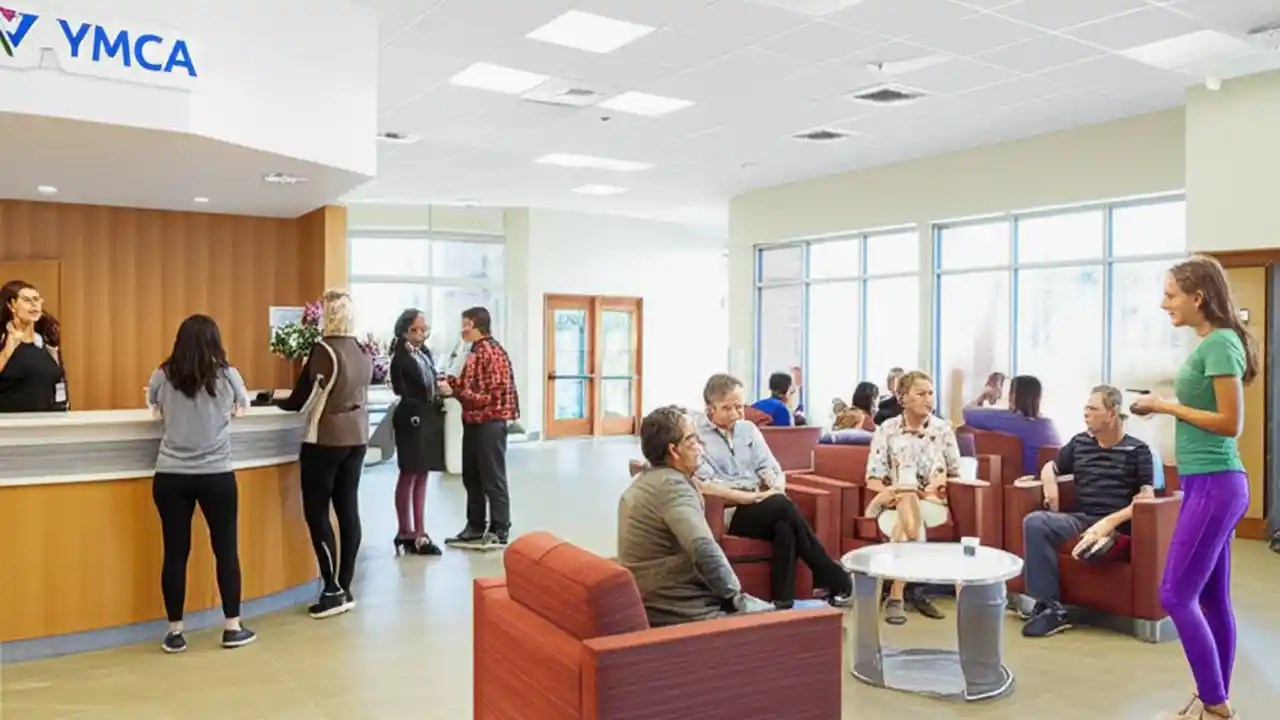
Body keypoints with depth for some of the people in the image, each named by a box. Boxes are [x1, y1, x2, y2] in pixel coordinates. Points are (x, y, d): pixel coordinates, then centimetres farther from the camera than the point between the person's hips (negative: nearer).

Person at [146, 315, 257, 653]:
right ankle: (232, 627, 16)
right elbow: (242, 406, 15)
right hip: (216, 476, -1)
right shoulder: (227, 375, -5)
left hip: (170, 476, 2)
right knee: (226, 550, 9)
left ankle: (175, 631, 16)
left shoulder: (162, 377, -1)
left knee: (175, 552, 8)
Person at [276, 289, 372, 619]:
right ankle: (345, 588, 14)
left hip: (326, 441, -7)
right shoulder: (363, 353, 6)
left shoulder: (324, 351, -14)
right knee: (348, 510, 9)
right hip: (357, 438, 7)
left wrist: (275, 399, 9)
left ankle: (333, 590, 1)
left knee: (316, 512, 2)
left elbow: (300, 402, -11)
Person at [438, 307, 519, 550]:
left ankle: (499, 532, 9)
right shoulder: (475, 352, 13)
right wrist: (450, 382, 3)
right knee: (471, 477, 15)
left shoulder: (493, 353, -16)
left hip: (490, 423, -10)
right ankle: (475, 527, 26)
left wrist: (454, 391, -22)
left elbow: (491, 394, -21)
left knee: (493, 479, -1)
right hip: (473, 422, 10)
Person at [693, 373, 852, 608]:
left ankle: (783, 602, -24)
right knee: (783, 507, -27)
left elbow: (770, 468, 11)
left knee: (785, 526, -29)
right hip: (723, 514, -5)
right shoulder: (695, 434, -5)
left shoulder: (748, 429, 14)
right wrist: (753, 496, -17)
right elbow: (704, 485, -14)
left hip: (758, 509, 6)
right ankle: (834, 580, -16)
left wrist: (776, 490, -14)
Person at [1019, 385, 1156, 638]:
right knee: (1034, 522, -29)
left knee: (1089, 548, -43)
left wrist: (1110, 522, -20)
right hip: (1079, 518, 5)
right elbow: (1050, 467, 31)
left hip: (1115, 526, -5)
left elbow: (1147, 498, -6)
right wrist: (1049, 483, 5)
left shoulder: (1137, 450, 4)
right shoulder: (1080, 442, 17)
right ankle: (1051, 607, -28)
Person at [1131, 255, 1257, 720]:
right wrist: (1165, 406, 6)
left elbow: (1231, 423, -18)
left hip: (1214, 485, -9)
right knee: (1212, 599, 13)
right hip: (1209, 484, 9)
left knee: (1176, 595, -5)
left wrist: (1167, 406, -13)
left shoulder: (1220, 343, -15)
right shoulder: (1211, 342, 13)